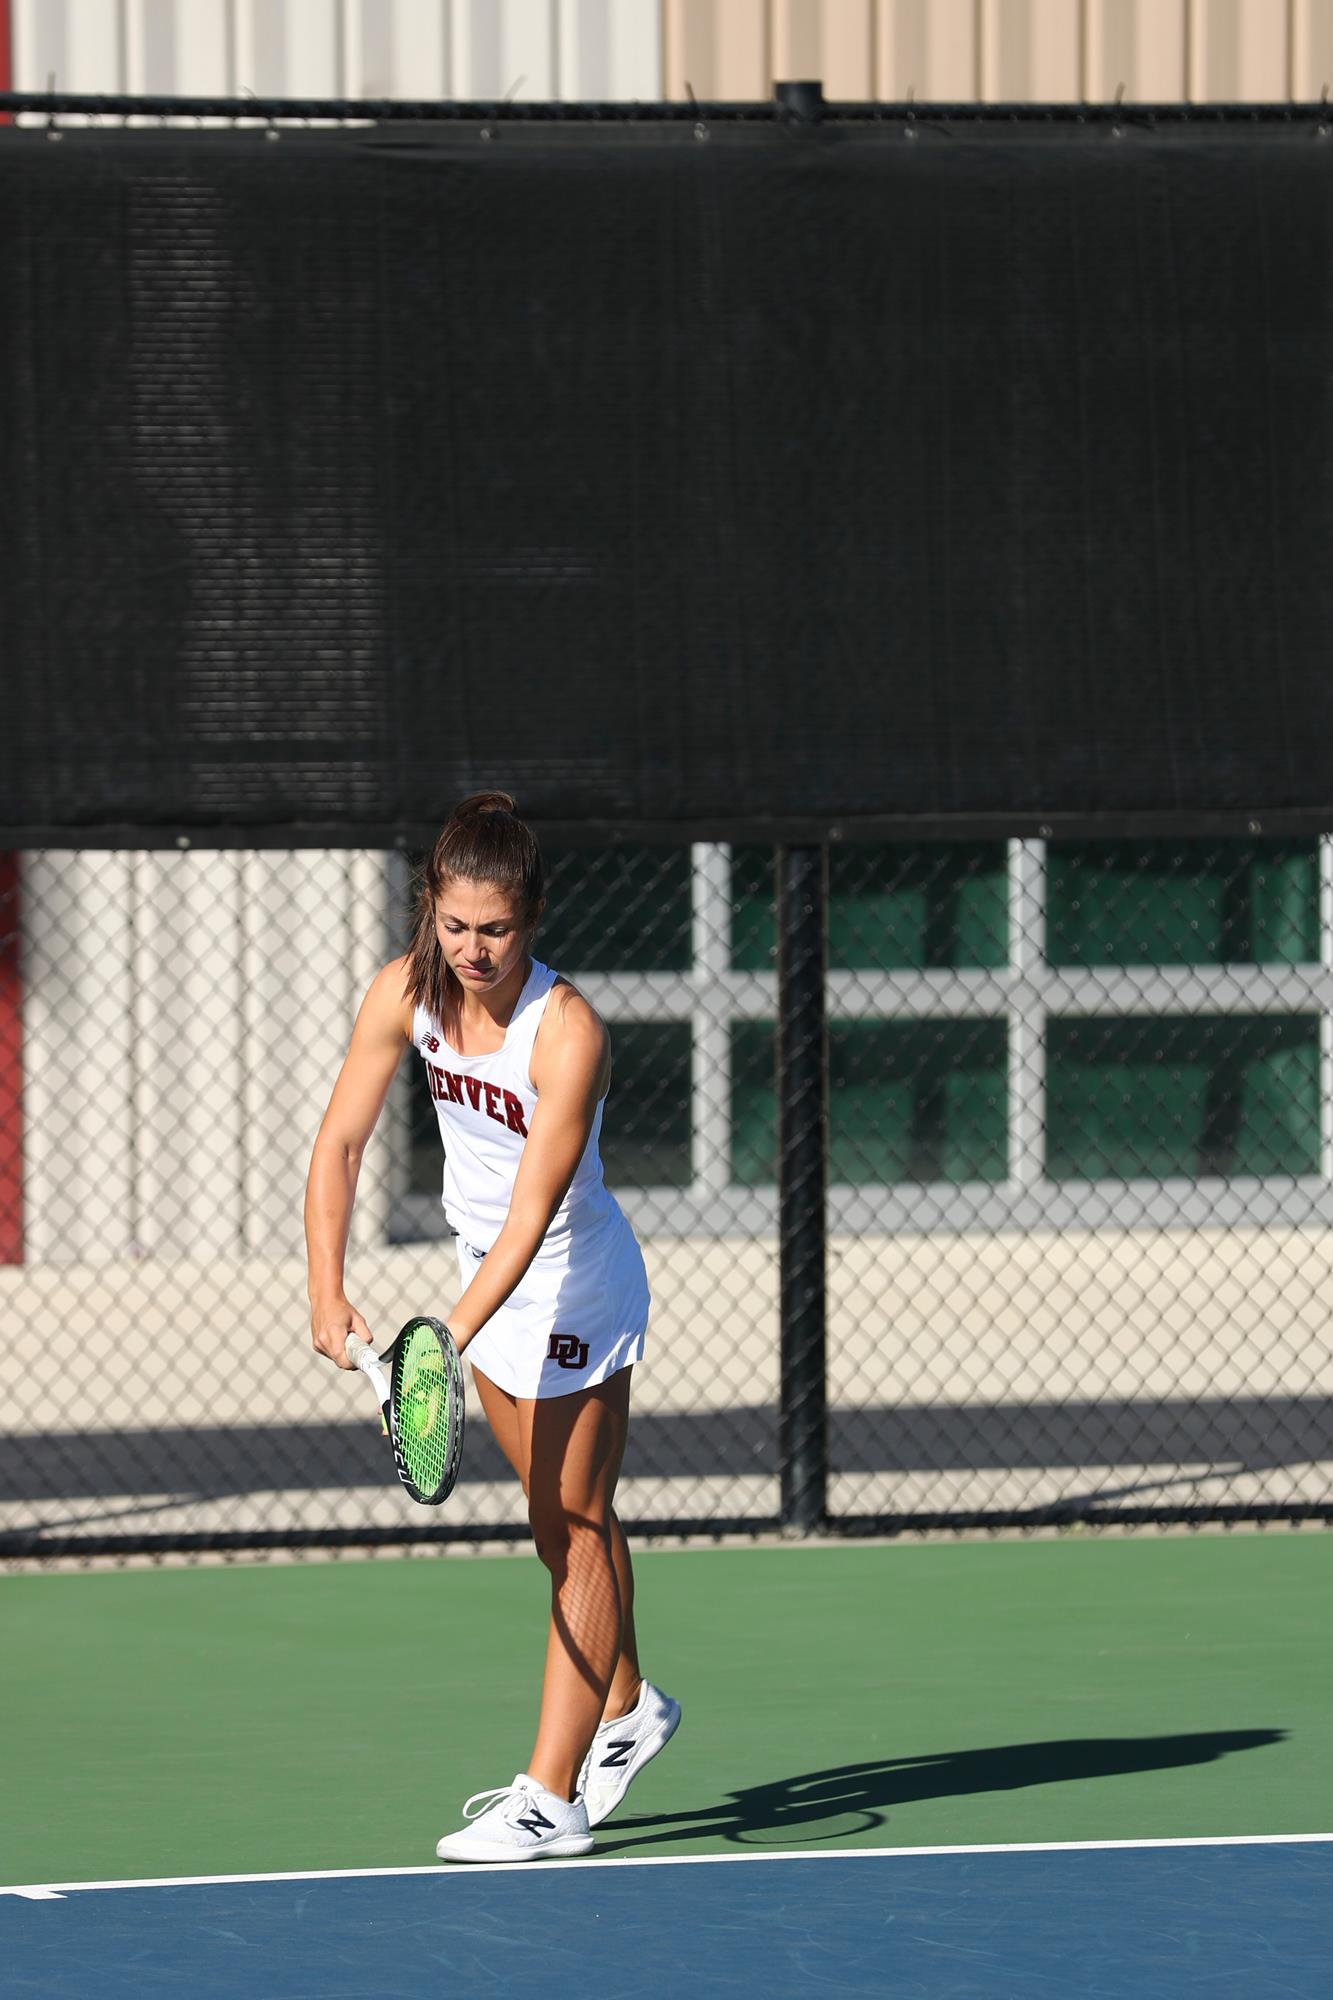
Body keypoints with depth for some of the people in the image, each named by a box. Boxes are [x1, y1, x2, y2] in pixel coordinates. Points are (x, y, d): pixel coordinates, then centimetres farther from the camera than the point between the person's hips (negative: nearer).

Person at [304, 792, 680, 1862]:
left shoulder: (568, 1032, -29)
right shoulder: (407, 992, -12)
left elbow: (533, 1210, -33)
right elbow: (341, 1140, -9)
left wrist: (451, 1337, -42)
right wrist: (328, 1290, -19)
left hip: (573, 1283, -7)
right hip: (487, 1270, 7)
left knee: (574, 1527, -6)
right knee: (565, 1519, 20)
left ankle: (553, 1798, -7)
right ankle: (626, 1707, 40)